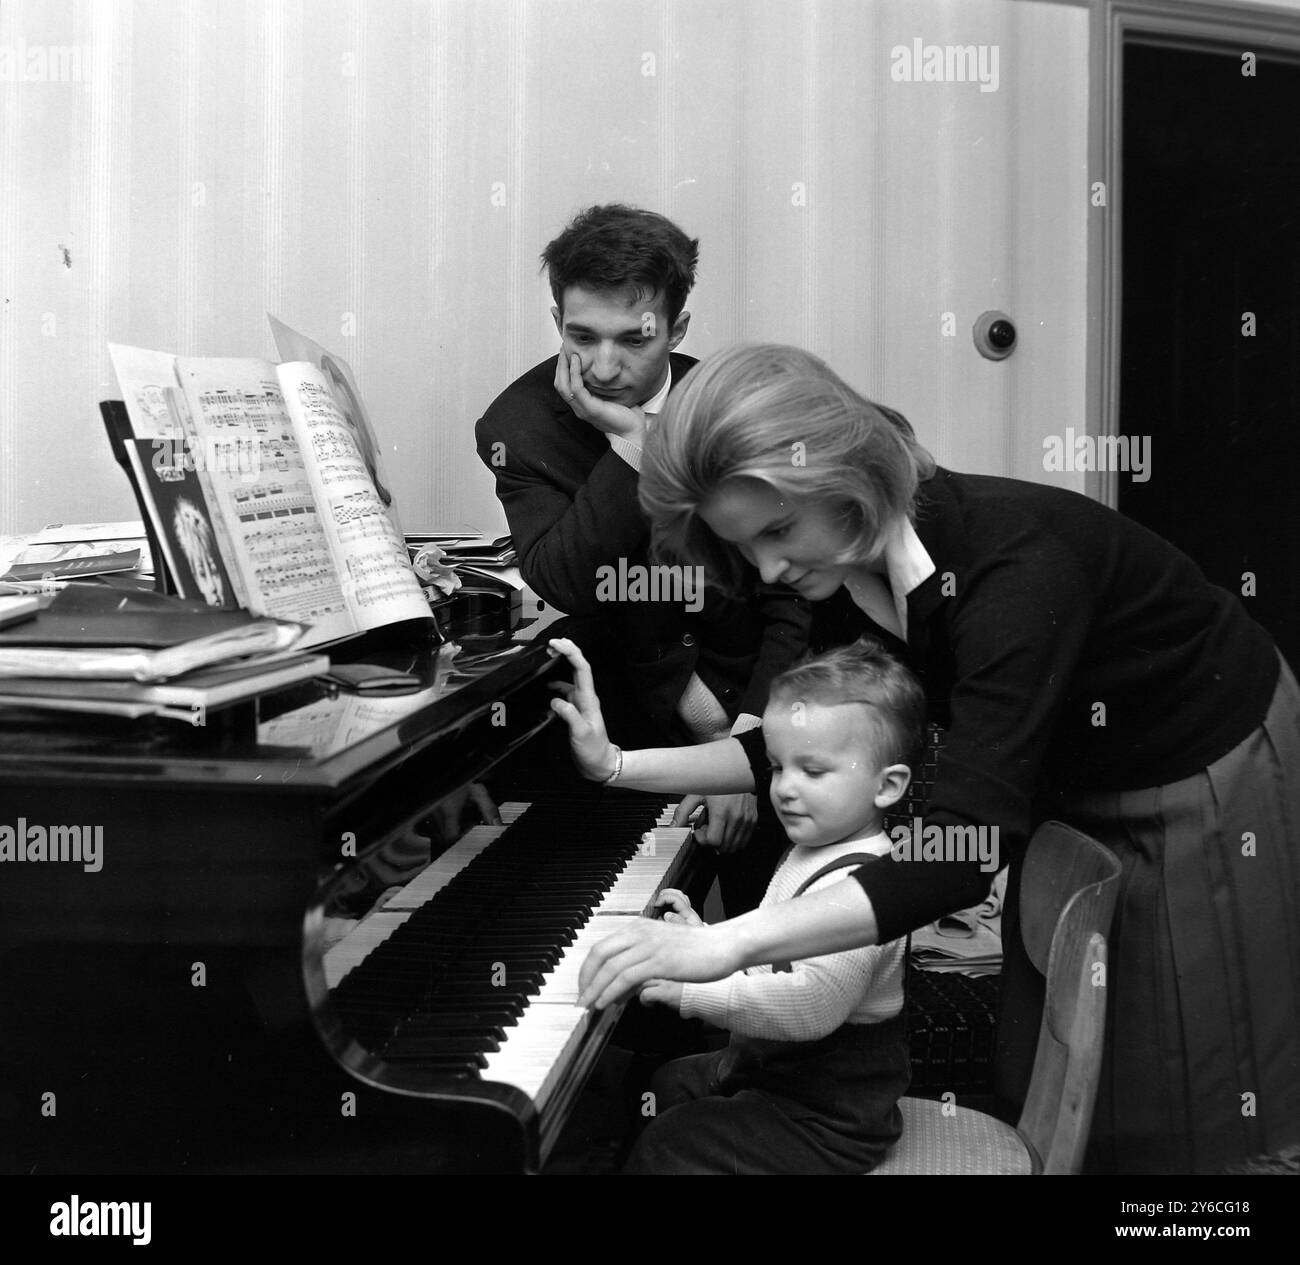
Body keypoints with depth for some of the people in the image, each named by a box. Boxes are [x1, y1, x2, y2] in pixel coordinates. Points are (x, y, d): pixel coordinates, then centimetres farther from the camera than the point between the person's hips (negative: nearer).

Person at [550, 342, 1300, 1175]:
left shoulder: (1014, 562, -40)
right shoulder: (852, 574, -16)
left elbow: (967, 847, -46)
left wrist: (724, 944, -52)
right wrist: (624, 766, -12)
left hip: (1211, 786, -6)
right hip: (1076, 795, 7)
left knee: (1180, 1113, 10)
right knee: (1048, 1083, 15)